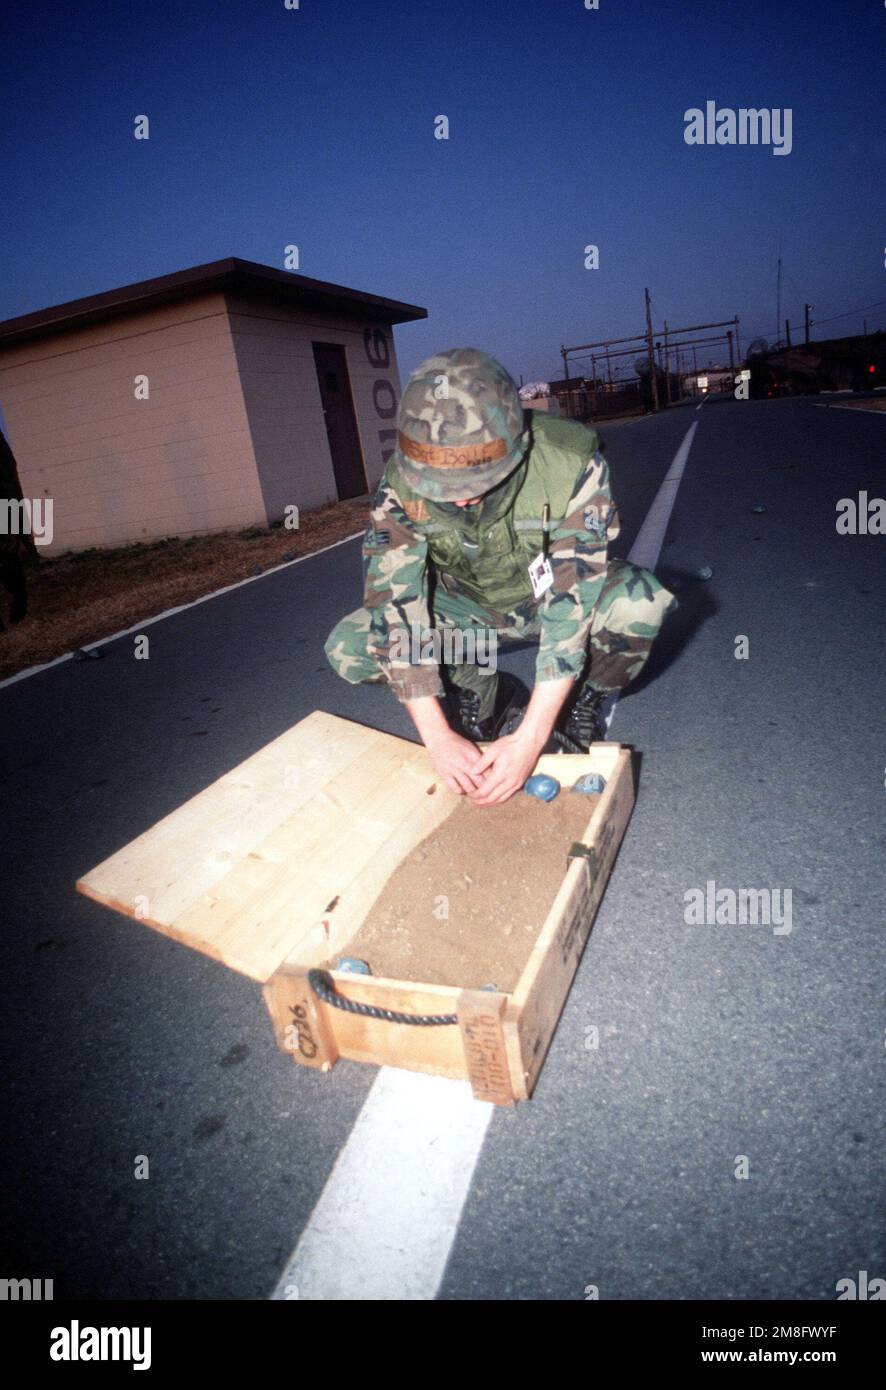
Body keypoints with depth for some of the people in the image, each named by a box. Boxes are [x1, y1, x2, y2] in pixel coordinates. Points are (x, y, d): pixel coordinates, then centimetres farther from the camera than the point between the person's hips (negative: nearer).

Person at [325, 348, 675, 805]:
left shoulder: (570, 463, -32)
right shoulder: (401, 483, -25)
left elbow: (572, 601, -33)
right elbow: (395, 605, -26)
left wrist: (530, 736, -36)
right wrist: (436, 735, -31)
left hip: (554, 595, -2)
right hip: (466, 605, 2)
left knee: (640, 601, -35)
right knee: (348, 648, -19)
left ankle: (579, 708, -3)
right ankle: (486, 694, 4)